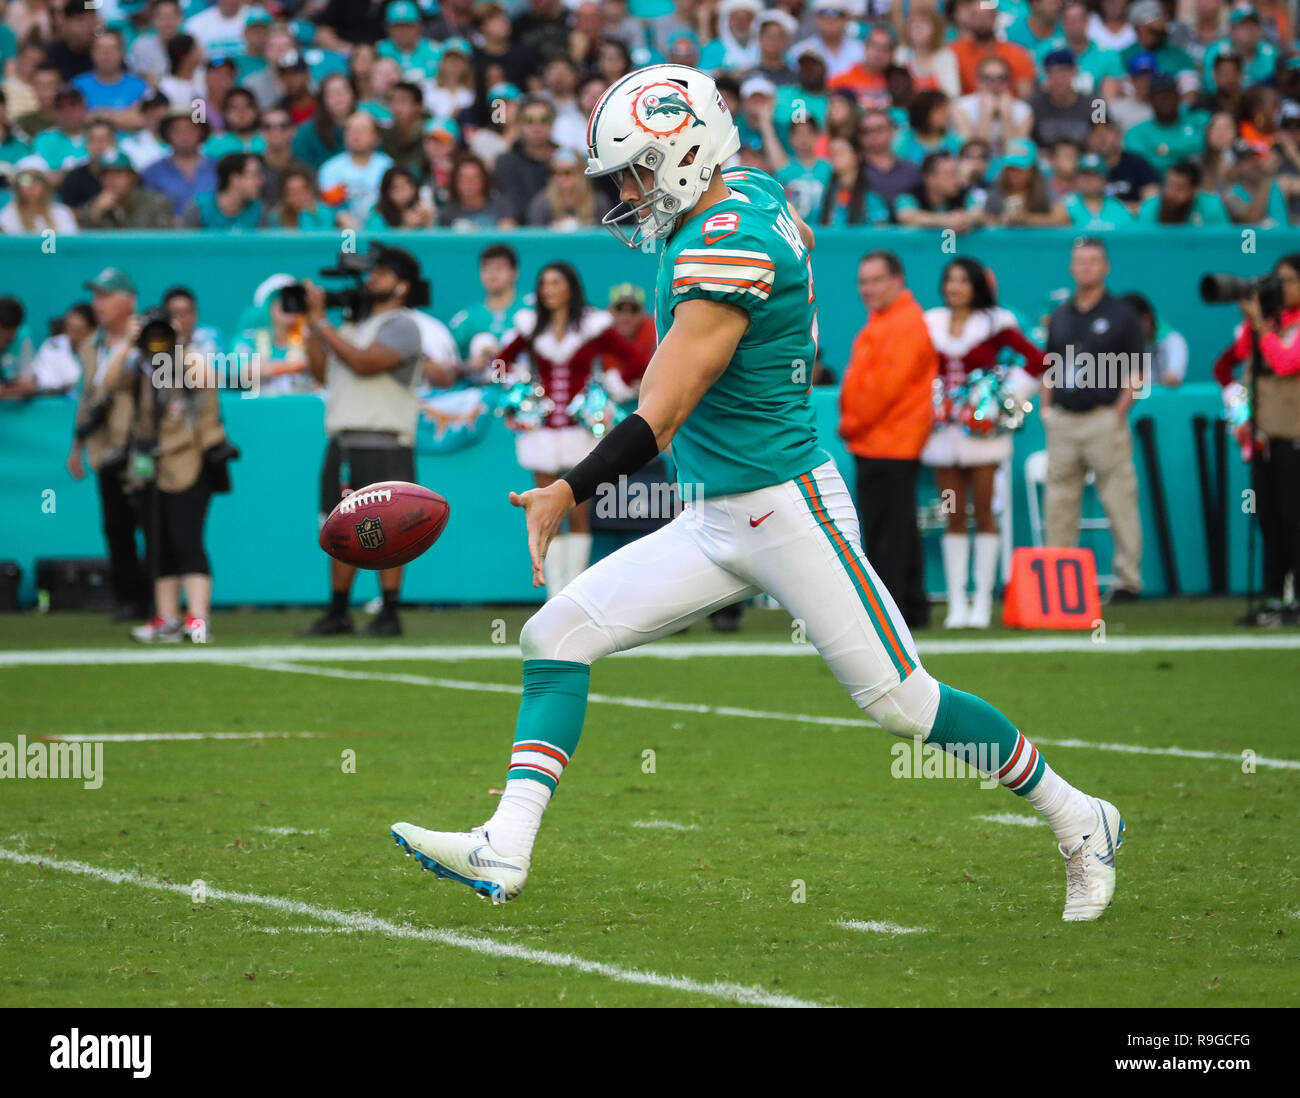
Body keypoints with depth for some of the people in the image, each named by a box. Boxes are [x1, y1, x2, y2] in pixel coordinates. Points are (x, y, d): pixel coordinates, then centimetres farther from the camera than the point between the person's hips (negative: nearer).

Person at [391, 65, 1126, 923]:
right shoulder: (752, 193, 4)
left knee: (903, 701, -2)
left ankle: (1077, 821, 15)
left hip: (787, 512, -10)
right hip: (718, 522, 10)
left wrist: (571, 492, -32)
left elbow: (663, 413, -26)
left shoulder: (724, 251, -22)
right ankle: (505, 850, -7)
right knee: (560, 634, -1)